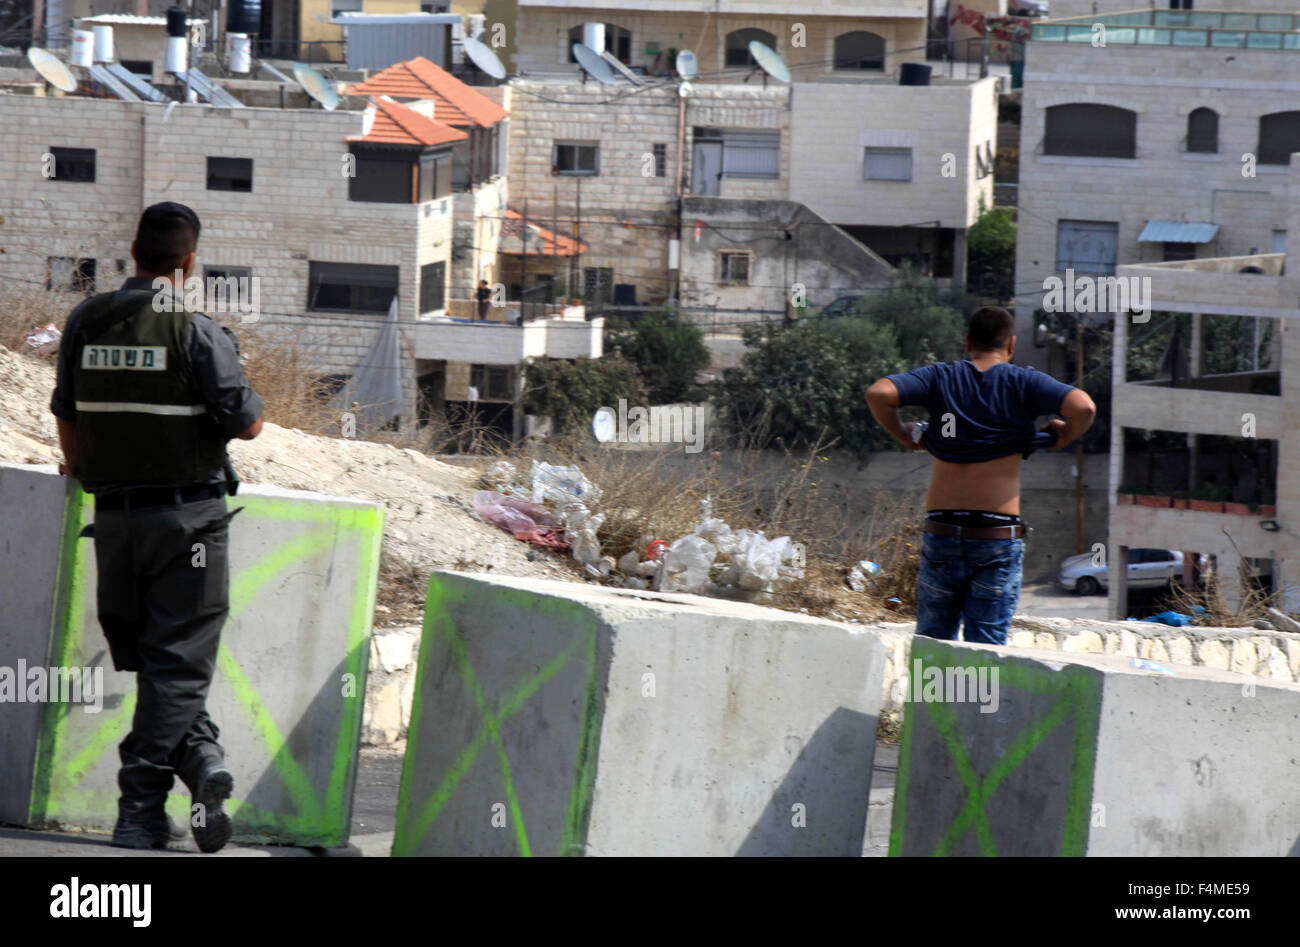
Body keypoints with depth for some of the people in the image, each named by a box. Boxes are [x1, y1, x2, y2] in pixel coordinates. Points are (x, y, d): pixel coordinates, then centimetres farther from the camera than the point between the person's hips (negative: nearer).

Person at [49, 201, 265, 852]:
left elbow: (67, 413, 15)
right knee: (177, 661, 0)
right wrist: (250, 402, 11)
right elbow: (246, 425, -13)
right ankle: (140, 810, -5)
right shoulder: (198, 333, -12)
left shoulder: (86, 322, 3)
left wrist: (77, 467, 36)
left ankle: (199, 757, 1)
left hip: (114, 515, 4)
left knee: (146, 658, 17)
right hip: (187, 516, -4)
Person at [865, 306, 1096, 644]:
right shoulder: (1024, 383, 0)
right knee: (987, 645, 0)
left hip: (942, 533, 2)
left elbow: (878, 393, -8)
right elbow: (1083, 407, -14)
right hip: (999, 537, -2)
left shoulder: (940, 378, 5)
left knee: (931, 642, 14)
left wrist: (903, 436, 8)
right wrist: (1064, 437, 7)